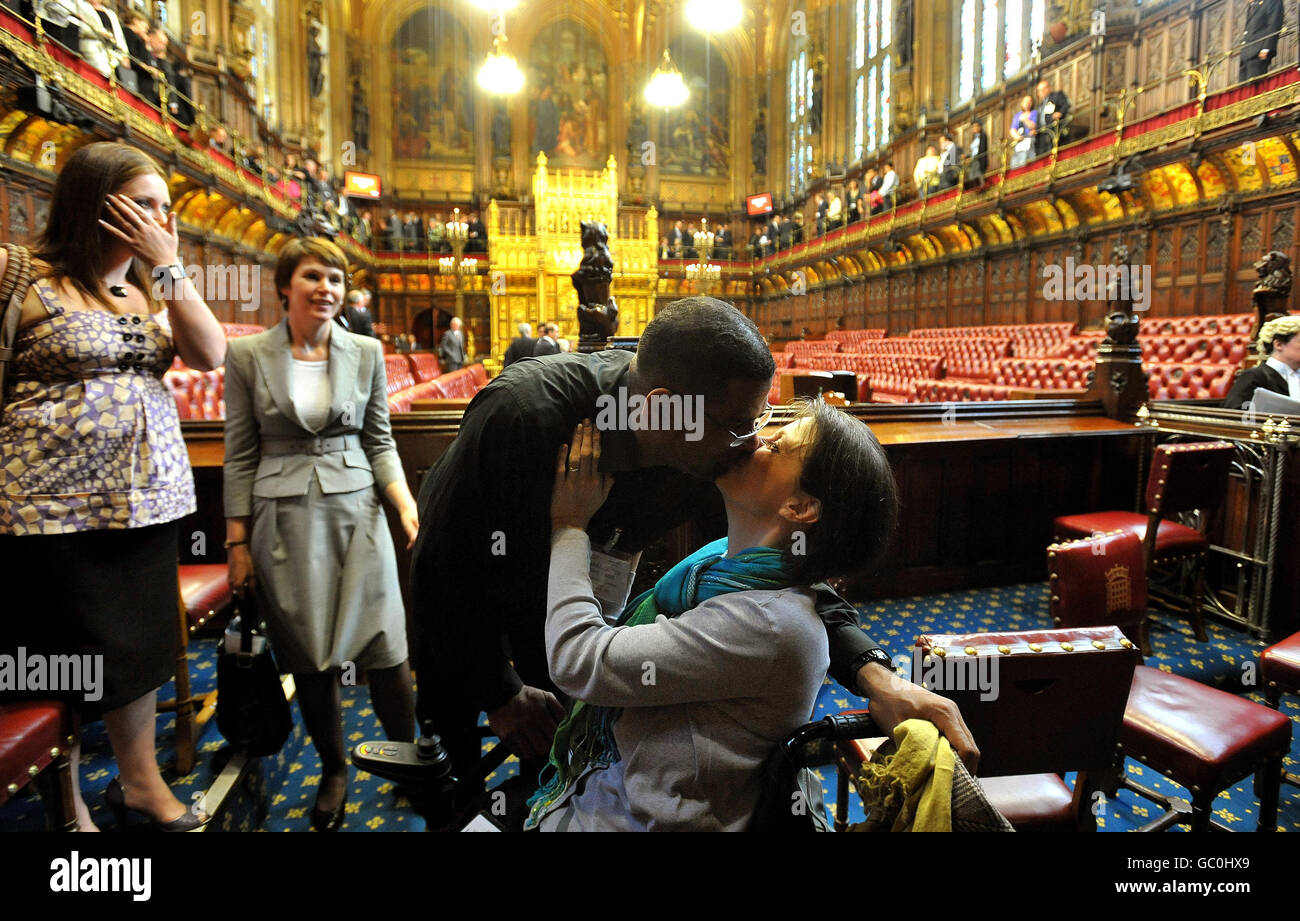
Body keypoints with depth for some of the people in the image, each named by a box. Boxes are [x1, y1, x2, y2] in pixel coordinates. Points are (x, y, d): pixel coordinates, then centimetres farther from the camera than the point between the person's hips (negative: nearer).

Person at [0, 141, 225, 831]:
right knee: (60, 653, 8)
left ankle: (141, 781, 31)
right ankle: (67, 805, 26)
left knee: (138, 644, 15)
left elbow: (210, 355, -3)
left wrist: (169, 264, -7)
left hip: (147, 497, 5)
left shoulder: (151, 289, 11)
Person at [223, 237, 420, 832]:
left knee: (385, 649, 0)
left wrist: (406, 505, -8)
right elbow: (240, 455, 3)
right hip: (285, 521, 0)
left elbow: (379, 442, 7)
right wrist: (238, 543, 2)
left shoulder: (366, 352, 3)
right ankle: (333, 770, 31)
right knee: (309, 658, 9)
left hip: (357, 514, 0)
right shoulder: (247, 355, 0)